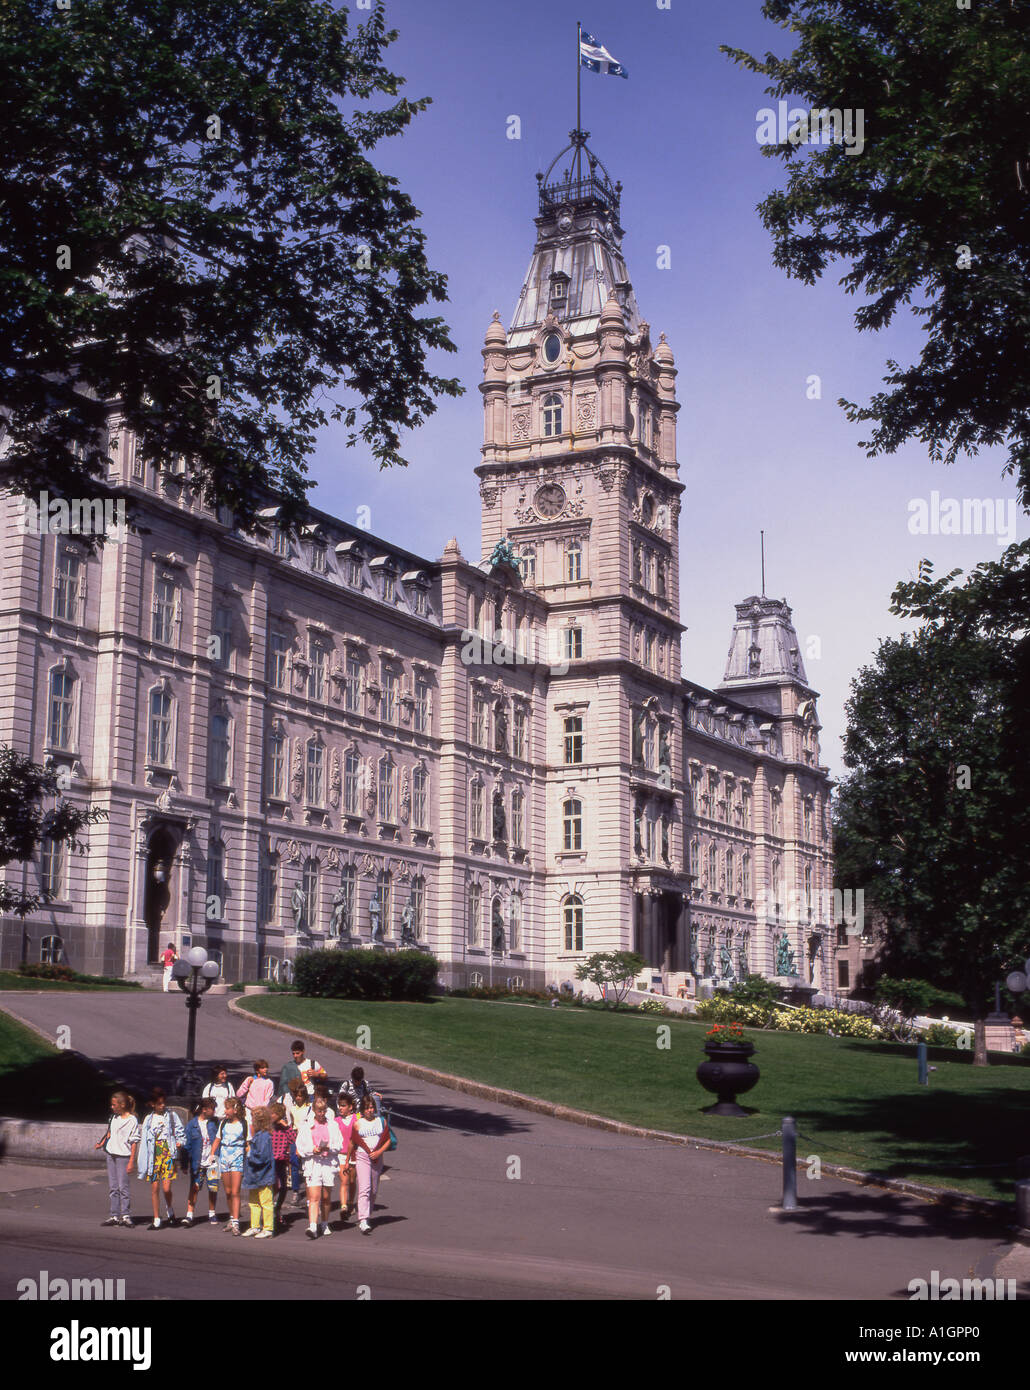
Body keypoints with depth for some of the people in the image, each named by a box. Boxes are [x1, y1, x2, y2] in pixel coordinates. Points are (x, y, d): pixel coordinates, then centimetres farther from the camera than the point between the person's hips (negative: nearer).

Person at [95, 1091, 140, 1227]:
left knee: (123, 1187, -7)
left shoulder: (132, 1120, -10)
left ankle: (125, 1215, -2)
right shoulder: (113, 1117, 10)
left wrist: (131, 1161, -15)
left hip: (123, 1156, -7)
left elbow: (134, 1142, -11)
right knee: (113, 1187, 8)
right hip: (111, 1154, 7)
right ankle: (114, 1216, 11)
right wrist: (101, 1144, 11)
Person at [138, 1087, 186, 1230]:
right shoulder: (149, 1119, 9)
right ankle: (156, 1220, 8)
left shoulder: (171, 1115, 5)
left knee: (166, 1188, -11)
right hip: (154, 1154, 2)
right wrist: (144, 1164, 4)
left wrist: (180, 1142, -12)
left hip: (168, 1154, -2)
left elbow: (180, 1132, 10)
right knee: (154, 1188, 1)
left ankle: (169, 1210, 18)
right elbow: (144, 1140, 8)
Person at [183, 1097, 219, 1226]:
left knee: (213, 1189, 4)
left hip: (212, 1162, 1)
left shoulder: (215, 1122, 3)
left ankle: (211, 1214, 19)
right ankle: (189, 1215, -5)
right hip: (197, 1163, -1)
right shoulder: (192, 1125, -1)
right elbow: (187, 1145, 2)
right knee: (194, 1188, -6)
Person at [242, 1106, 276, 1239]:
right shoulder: (256, 1135, 11)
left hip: (263, 1177, -10)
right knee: (254, 1202, 17)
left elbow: (262, 1156, -23)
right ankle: (255, 1227, 26)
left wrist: (250, 1151, -12)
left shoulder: (264, 1136, -18)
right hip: (254, 1176, 10)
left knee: (265, 1202, -4)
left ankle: (267, 1229, 1)